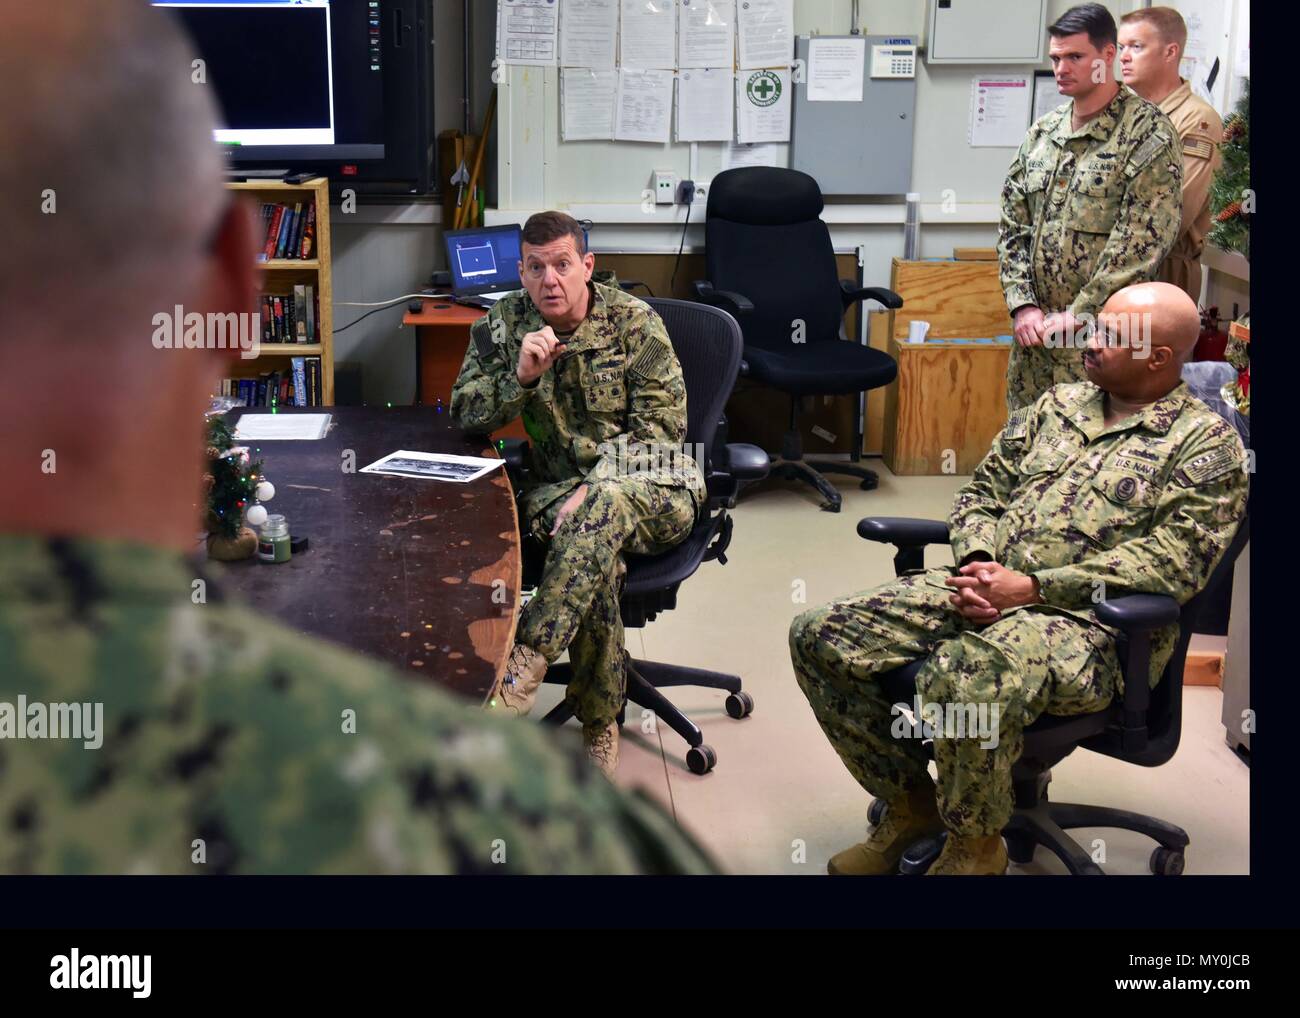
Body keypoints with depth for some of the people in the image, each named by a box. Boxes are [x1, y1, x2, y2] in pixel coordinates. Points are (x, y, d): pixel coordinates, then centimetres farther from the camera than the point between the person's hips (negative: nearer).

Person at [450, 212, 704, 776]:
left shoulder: (635, 322, -5)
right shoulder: (504, 323, 4)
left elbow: (659, 429, -9)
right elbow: (464, 414, -1)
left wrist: (594, 488, -23)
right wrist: (520, 376, -20)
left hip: (654, 488, -2)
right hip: (558, 486, 2)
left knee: (604, 505, -39)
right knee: (597, 557, -34)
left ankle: (526, 663, -38)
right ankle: (600, 722, -22)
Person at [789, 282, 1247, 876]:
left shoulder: (1206, 441, 0)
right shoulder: (1059, 404, 19)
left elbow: (1175, 559, -12)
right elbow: (982, 494, 20)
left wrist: (1032, 587, -18)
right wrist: (976, 563, -4)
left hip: (1090, 622, -7)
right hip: (984, 589, 7)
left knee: (969, 675, -40)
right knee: (819, 636, -9)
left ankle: (975, 846, -10)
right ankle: (911, 804, 9)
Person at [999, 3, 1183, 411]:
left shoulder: (1147, 133, -8)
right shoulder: (1042, 131, 12)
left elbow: (1142, 242, -15)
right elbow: (1013, 223, 12)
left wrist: (1077, 316, -16)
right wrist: (1023, 304, -1)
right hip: (1035, 331, 6)